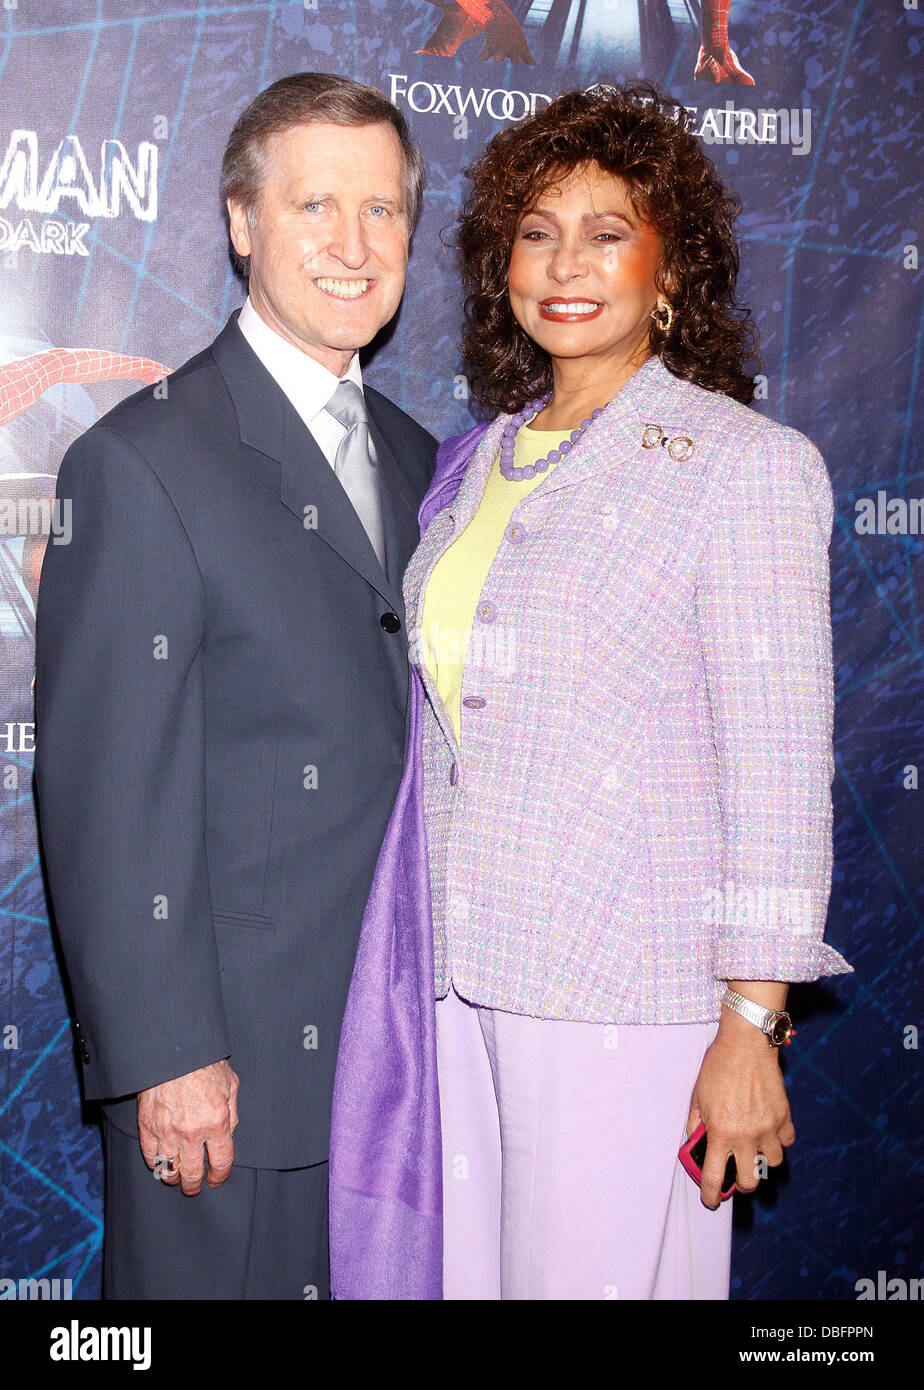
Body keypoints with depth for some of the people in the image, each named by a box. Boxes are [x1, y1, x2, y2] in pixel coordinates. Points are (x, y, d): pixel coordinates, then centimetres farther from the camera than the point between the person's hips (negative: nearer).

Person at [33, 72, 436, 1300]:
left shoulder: (413, 458, 11)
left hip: (396, 1051, 7)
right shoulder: (141, 463, -11)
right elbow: (109, 803, -14)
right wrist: (167, 1056, -16)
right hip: (230, 1058, -6)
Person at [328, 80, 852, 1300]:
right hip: (463, 973, 6)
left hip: (631, 993, -6)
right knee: (461, 1269, 13)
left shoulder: (743, 464, -7)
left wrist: (751, 1027, -13)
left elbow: (778, 765, -10)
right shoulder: (478, 463, 12)